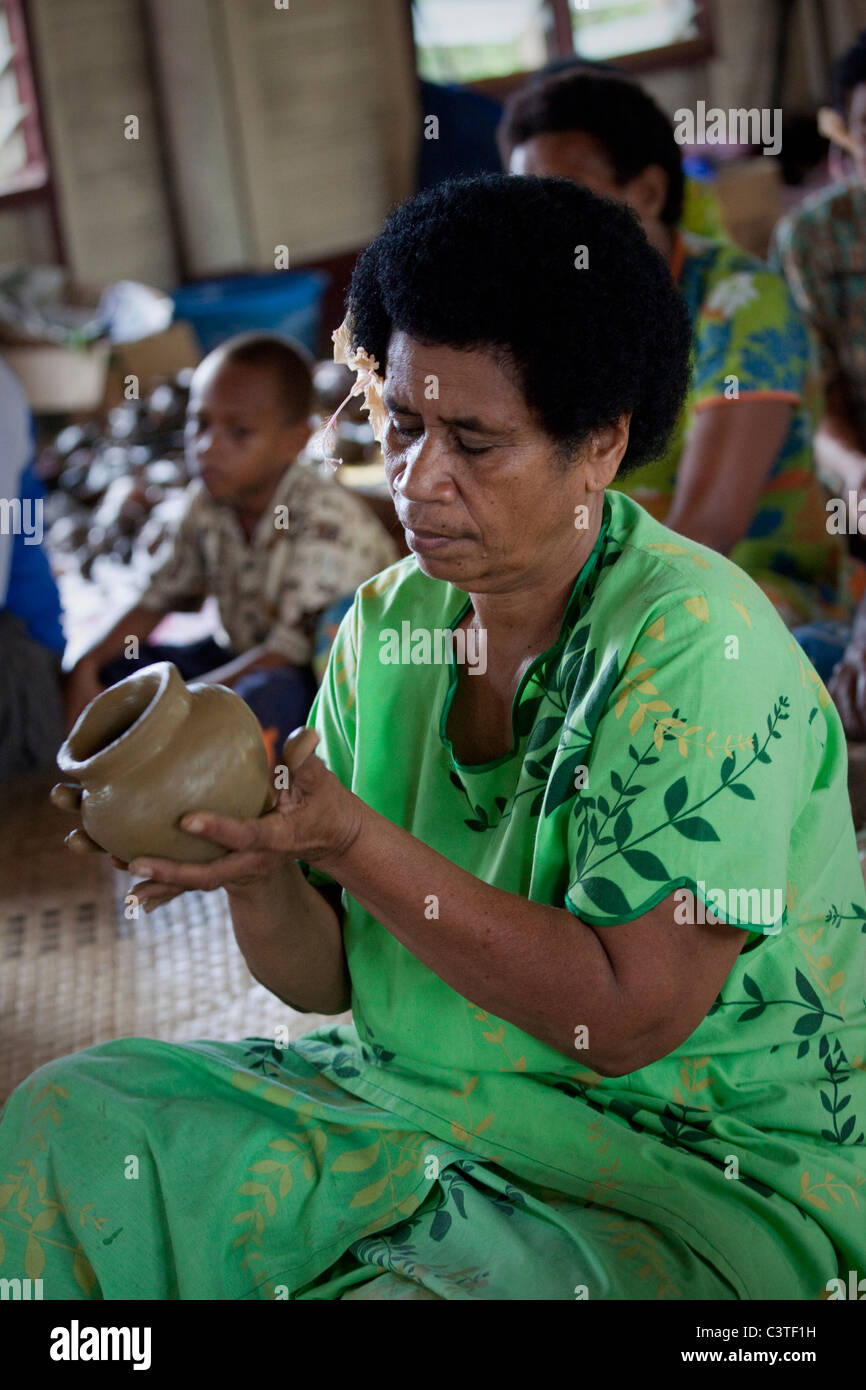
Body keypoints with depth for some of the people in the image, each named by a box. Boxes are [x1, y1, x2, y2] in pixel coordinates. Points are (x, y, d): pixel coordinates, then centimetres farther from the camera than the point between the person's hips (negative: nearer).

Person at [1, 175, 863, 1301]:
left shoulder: (695, 644, -18)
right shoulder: (388, 622, 2)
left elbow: (627, 1017, -23)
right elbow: (323, 979, 3)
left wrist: (352, 840, -27)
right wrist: (260, 869, -19)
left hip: (707, 1180, -6)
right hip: (417, 1110, 7)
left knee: (407, 1297, -33)